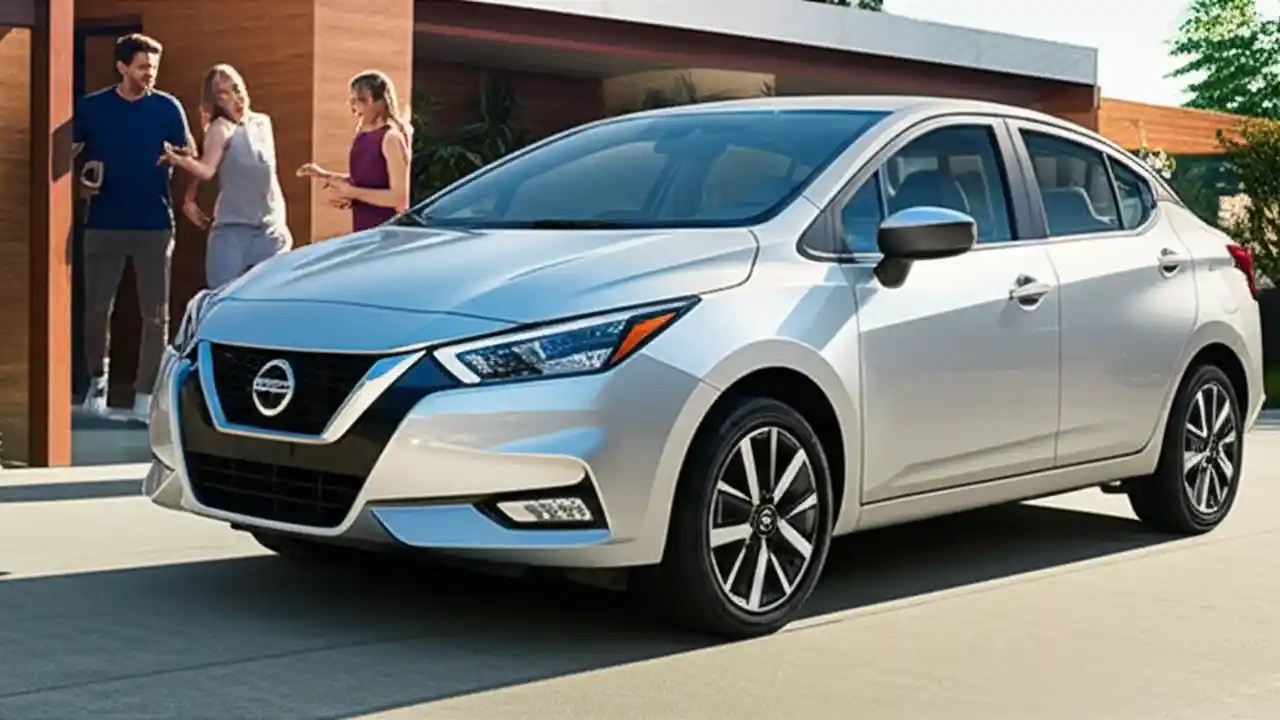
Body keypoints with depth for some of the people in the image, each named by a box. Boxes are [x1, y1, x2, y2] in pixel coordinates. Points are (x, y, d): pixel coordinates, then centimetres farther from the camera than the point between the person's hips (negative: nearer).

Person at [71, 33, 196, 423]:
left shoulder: (168, 107, 1)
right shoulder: (91, 107, 2)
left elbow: (191, 157, 4)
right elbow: (68, 153, 10)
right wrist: (80, 183, -8)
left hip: (155, 224, 0)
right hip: (104, 224, 0)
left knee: (155, 314, -1)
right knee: (97, 308, 6)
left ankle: (145, 395, 6)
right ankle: (98, 379, 28)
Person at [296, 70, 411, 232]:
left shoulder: (392, 138, -15)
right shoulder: (362, 135, 10)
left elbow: (400, 198, -19)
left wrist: (351, 192, -17)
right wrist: (325, 175, 8)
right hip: (362, 232, 8)